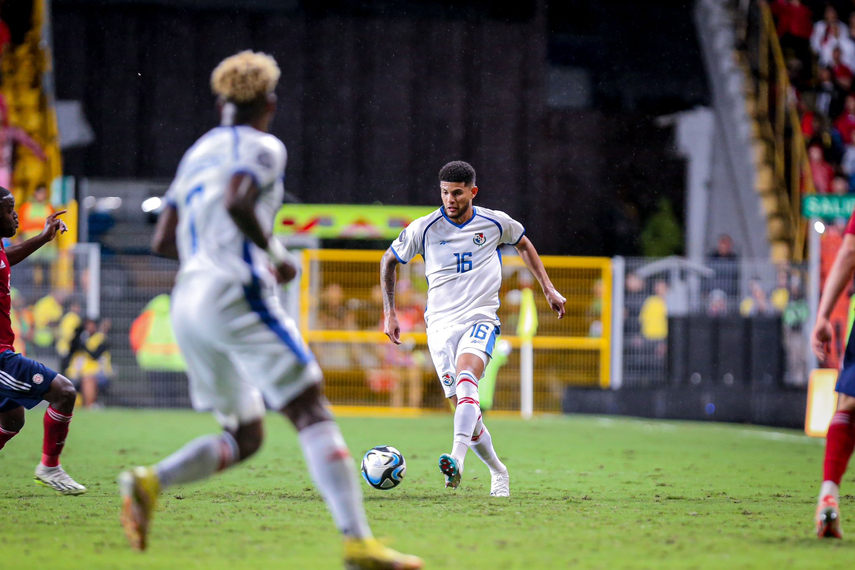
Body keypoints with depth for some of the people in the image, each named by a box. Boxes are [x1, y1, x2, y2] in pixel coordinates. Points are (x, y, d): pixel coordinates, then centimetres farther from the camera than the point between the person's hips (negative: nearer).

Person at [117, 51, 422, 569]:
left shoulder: (198, 154, 23)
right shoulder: (262, 148, 0)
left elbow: (163, 241, 22)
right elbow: (237, 203, -21)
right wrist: (275, 255, -6)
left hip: (187, 303, 8)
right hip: (237, 295, -8)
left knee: (244, 438, 12)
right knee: (313, 414, -9)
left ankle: (150, 482, -12)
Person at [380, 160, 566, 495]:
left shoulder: (496, 223, 2)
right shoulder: (424, 228, -1)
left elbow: (524, 245, 24)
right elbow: (389, 261, 15)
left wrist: (548, 288, 20)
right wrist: (389, 312, 11)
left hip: (481, 319, -2)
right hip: (440, 324, 2)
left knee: (465, 377, -31)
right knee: (463, 405, -3)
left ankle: (458, 459, -46)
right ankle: (497, 471, 19)